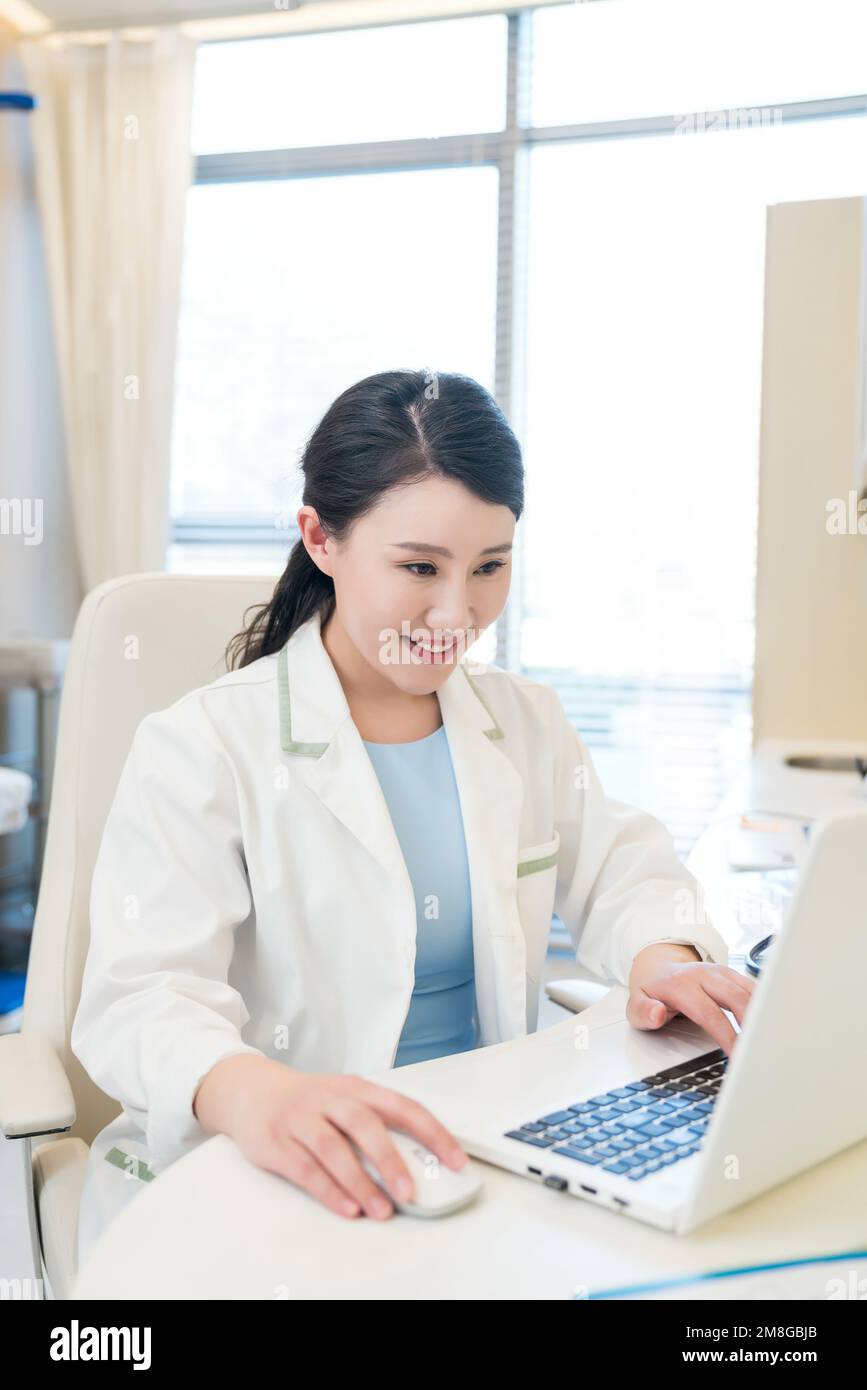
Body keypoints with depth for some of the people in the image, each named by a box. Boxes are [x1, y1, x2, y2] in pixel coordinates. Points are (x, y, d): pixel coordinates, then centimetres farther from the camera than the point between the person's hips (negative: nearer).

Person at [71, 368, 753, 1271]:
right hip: (255, 1180, -4)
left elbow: (620, 870, 11)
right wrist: (252, 1092, -42)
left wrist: (662, 958, -14)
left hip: (492, 1156, 5)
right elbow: (145, 994, -19)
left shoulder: (527, 721, 11)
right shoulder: (197, 752, -8)